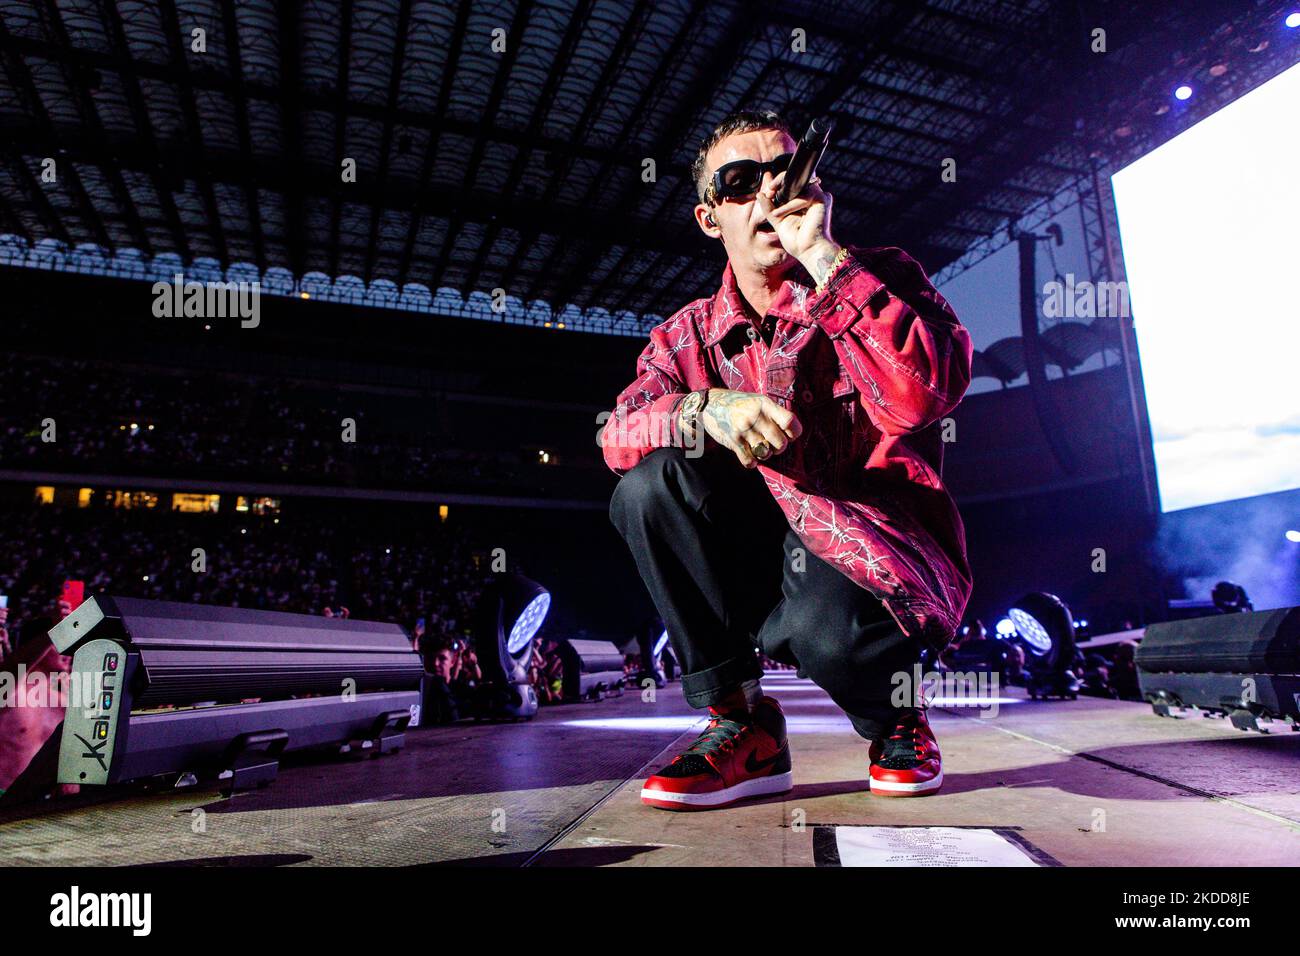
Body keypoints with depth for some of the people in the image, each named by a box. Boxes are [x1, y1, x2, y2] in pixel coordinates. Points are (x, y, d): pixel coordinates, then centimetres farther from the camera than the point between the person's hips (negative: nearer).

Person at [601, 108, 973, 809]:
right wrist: (705, 409, -28)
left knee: (829, 626, -36)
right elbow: (618, 434, -7)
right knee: (651, 484, -22)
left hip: (883, 549, -2)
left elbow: (922, 396, -20)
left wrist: (826, 259, -19)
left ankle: (896, 720, 6)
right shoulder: (688, 335, 8)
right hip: (765, 557, 3)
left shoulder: (881, 279, 0)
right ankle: (743, 728, -9)